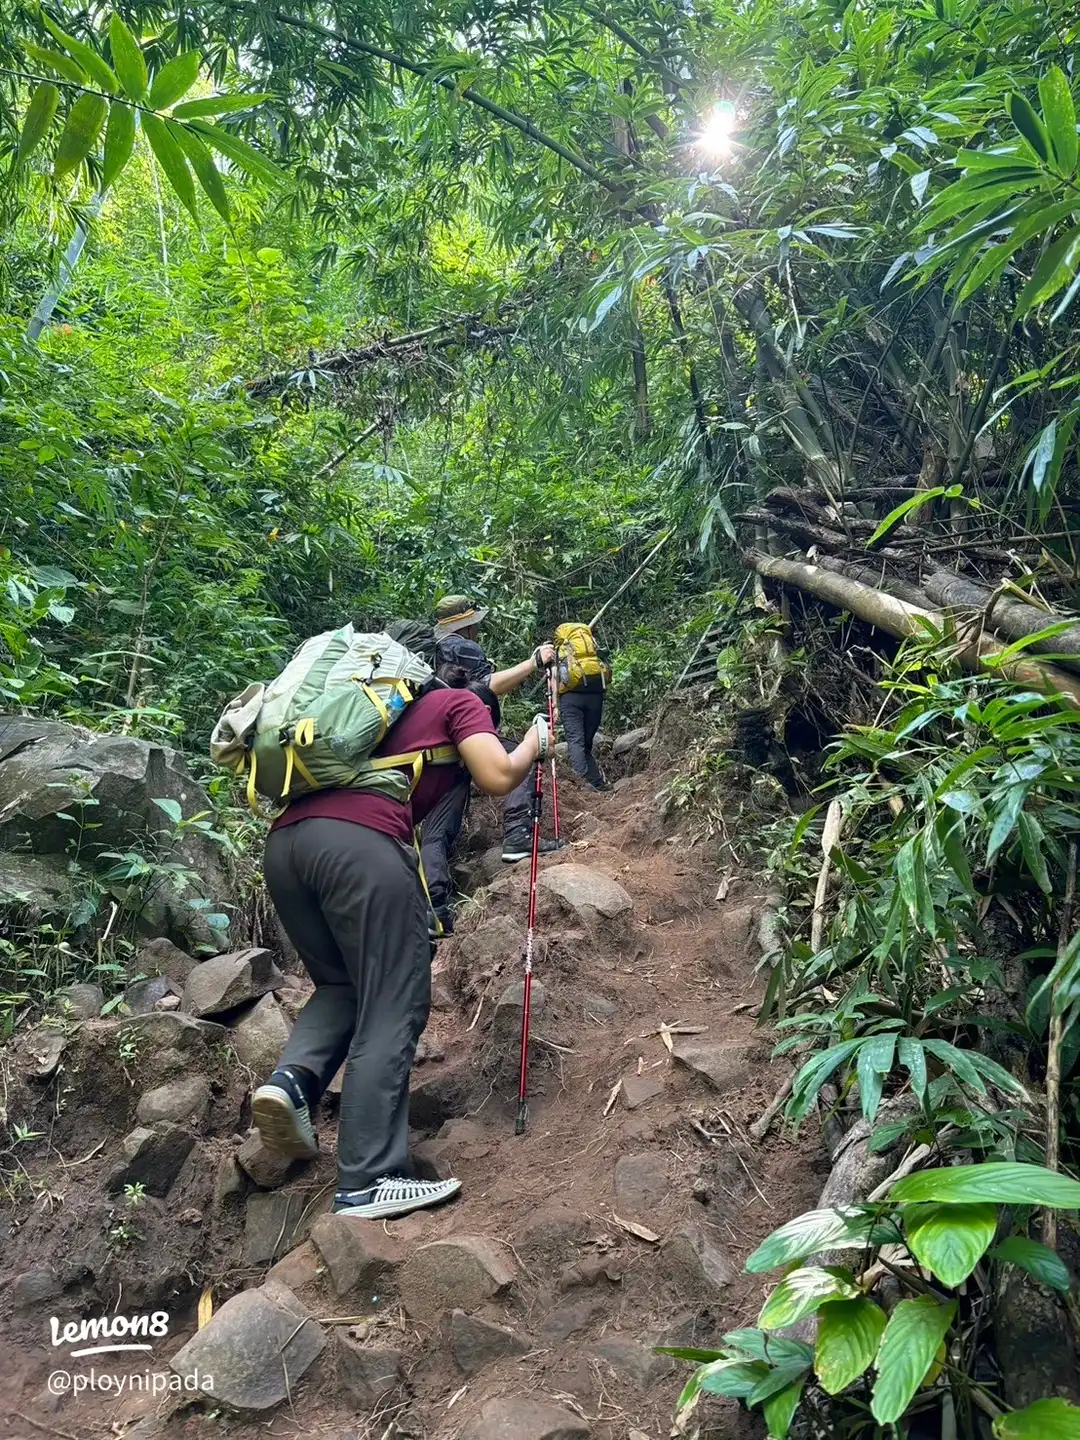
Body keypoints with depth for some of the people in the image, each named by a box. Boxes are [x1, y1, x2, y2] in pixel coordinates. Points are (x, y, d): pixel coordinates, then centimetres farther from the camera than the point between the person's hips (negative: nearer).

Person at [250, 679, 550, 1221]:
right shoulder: (462, 702, 19)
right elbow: (498, 777, 5)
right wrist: (536, 740, 23)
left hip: (284, 840, 7)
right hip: (360, 842, -7)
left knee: (341, 985, 23)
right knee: (392, 1009, -1)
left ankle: (291, 1078, 0)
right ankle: (368, 1184, -2)